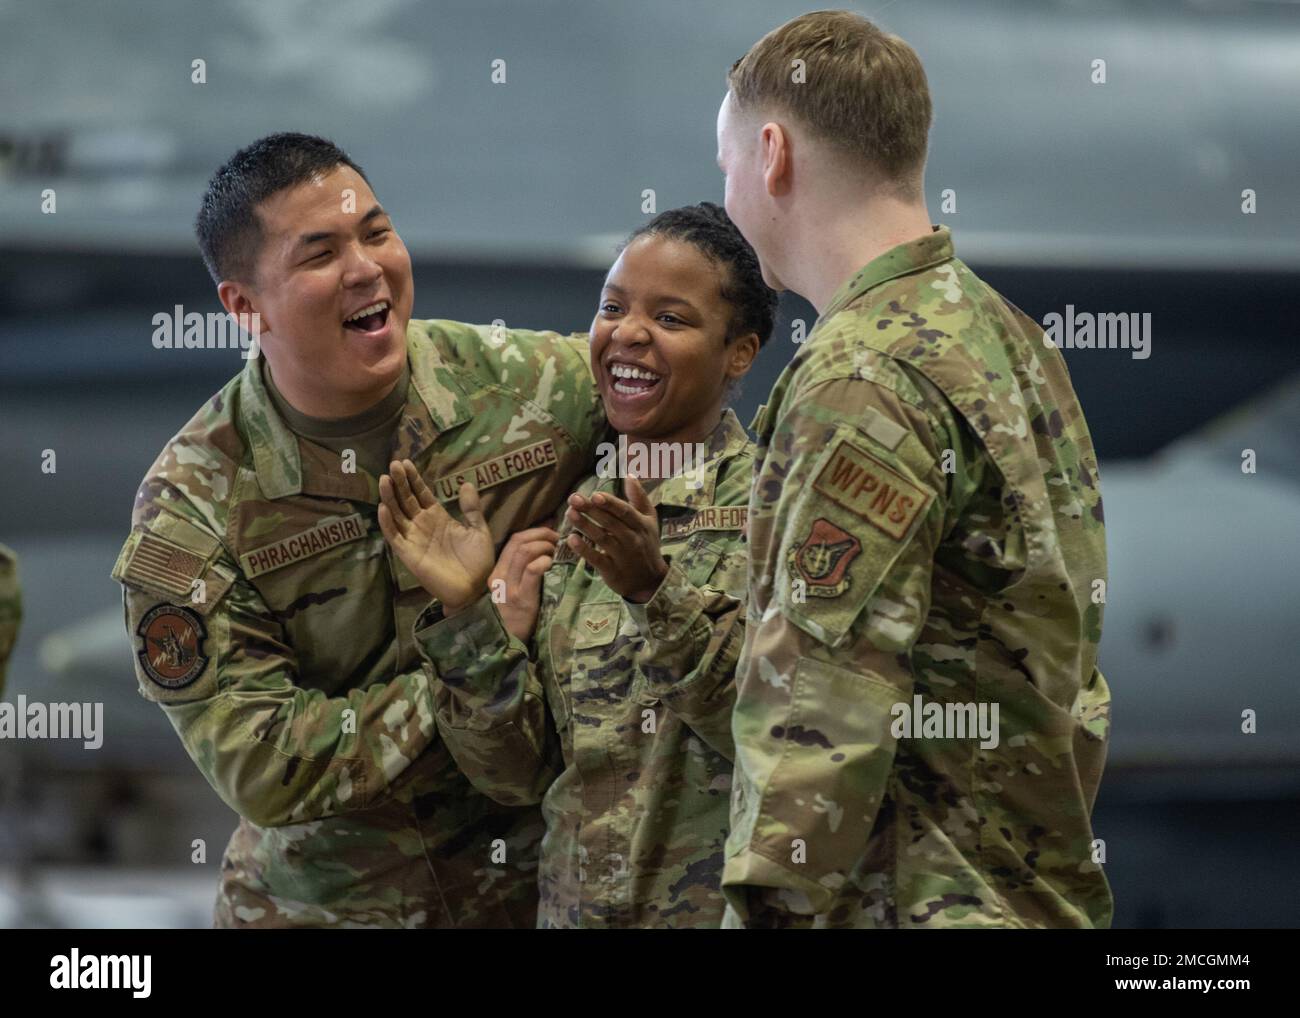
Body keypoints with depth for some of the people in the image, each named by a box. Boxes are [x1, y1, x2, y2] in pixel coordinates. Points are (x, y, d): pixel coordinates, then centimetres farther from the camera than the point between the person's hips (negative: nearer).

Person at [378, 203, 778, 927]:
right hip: (579, 909, 4)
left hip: (734, 915, -4)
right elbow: (519, 773, 2)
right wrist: (469, 615, -11)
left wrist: (657, 594, -29)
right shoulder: (569, 524, 6)